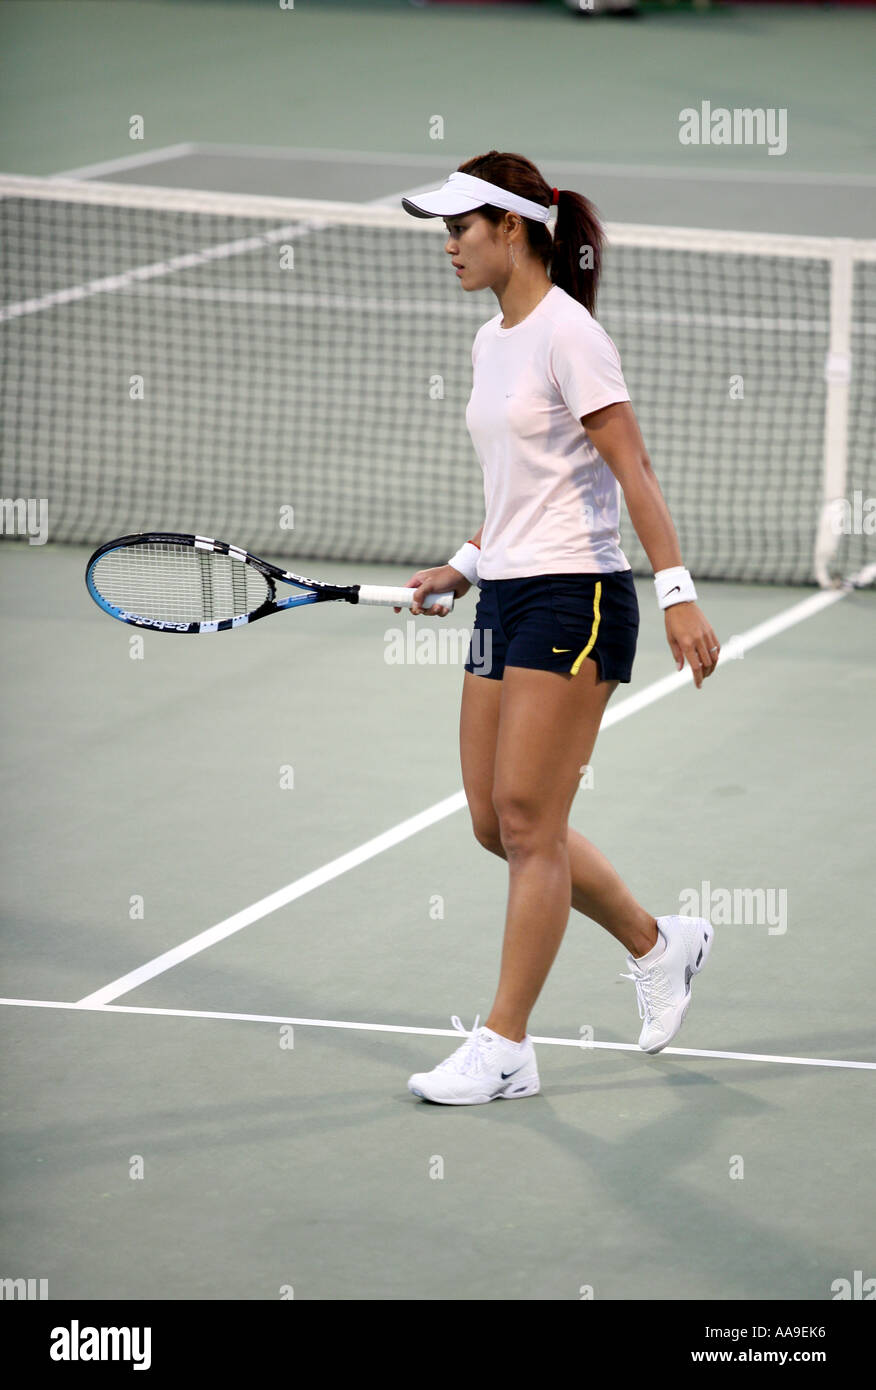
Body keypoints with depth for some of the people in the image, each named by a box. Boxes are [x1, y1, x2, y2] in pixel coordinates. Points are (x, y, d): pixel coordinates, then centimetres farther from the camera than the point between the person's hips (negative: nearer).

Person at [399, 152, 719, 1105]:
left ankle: (504, 1046, -2)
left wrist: (677, 593, -22)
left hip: (573, 598, -9)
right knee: (496, 823, 10)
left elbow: (632, 473, -17)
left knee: (528, 820, -7)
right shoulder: (490, 340, 14)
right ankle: (657, 945, 28)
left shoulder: (567, 333, -12)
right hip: (505, 599, 9)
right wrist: (463, 567, 14)